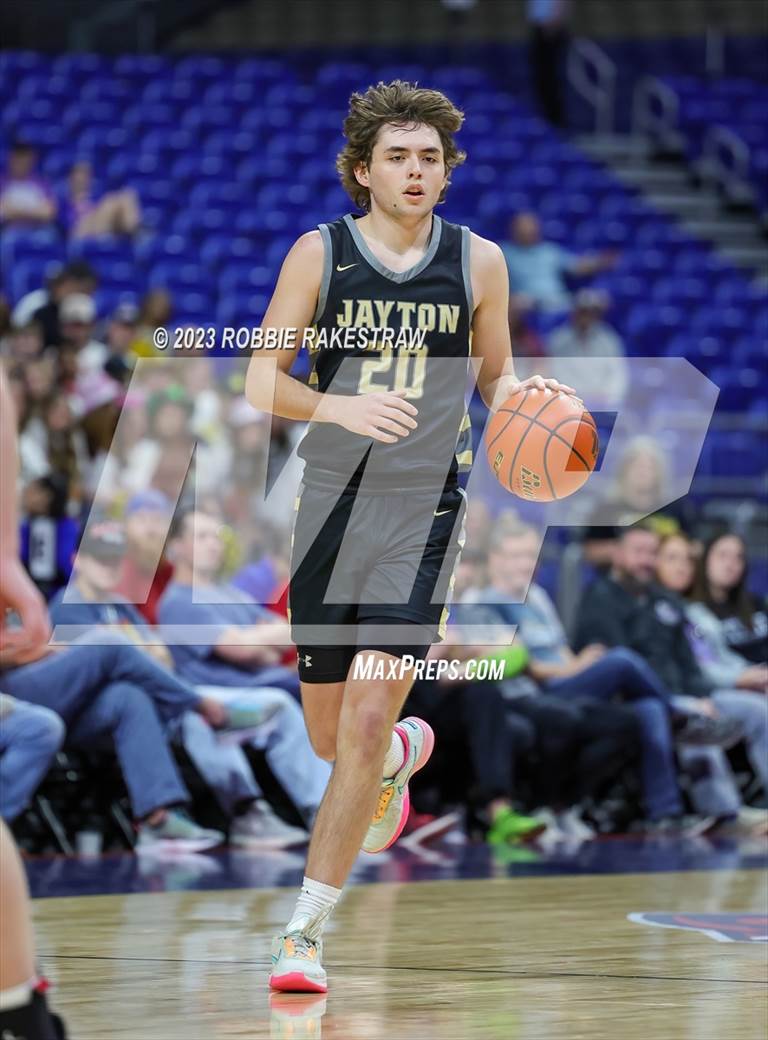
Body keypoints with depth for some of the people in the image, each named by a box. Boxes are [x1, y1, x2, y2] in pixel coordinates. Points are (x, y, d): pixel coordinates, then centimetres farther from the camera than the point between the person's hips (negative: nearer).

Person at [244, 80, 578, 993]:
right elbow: (260, 381, -5)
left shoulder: (478, 262, 2)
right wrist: (340, 406, -24)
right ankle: (406, 753, 50)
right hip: (330, 505, 1)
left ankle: (304, 933, -6)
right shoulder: (319, 255, -2)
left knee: (365, 724, -13)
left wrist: (528, 397, -8)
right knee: (328, 734, 12)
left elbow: (496, 375, 16)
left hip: (422, 514, -1)